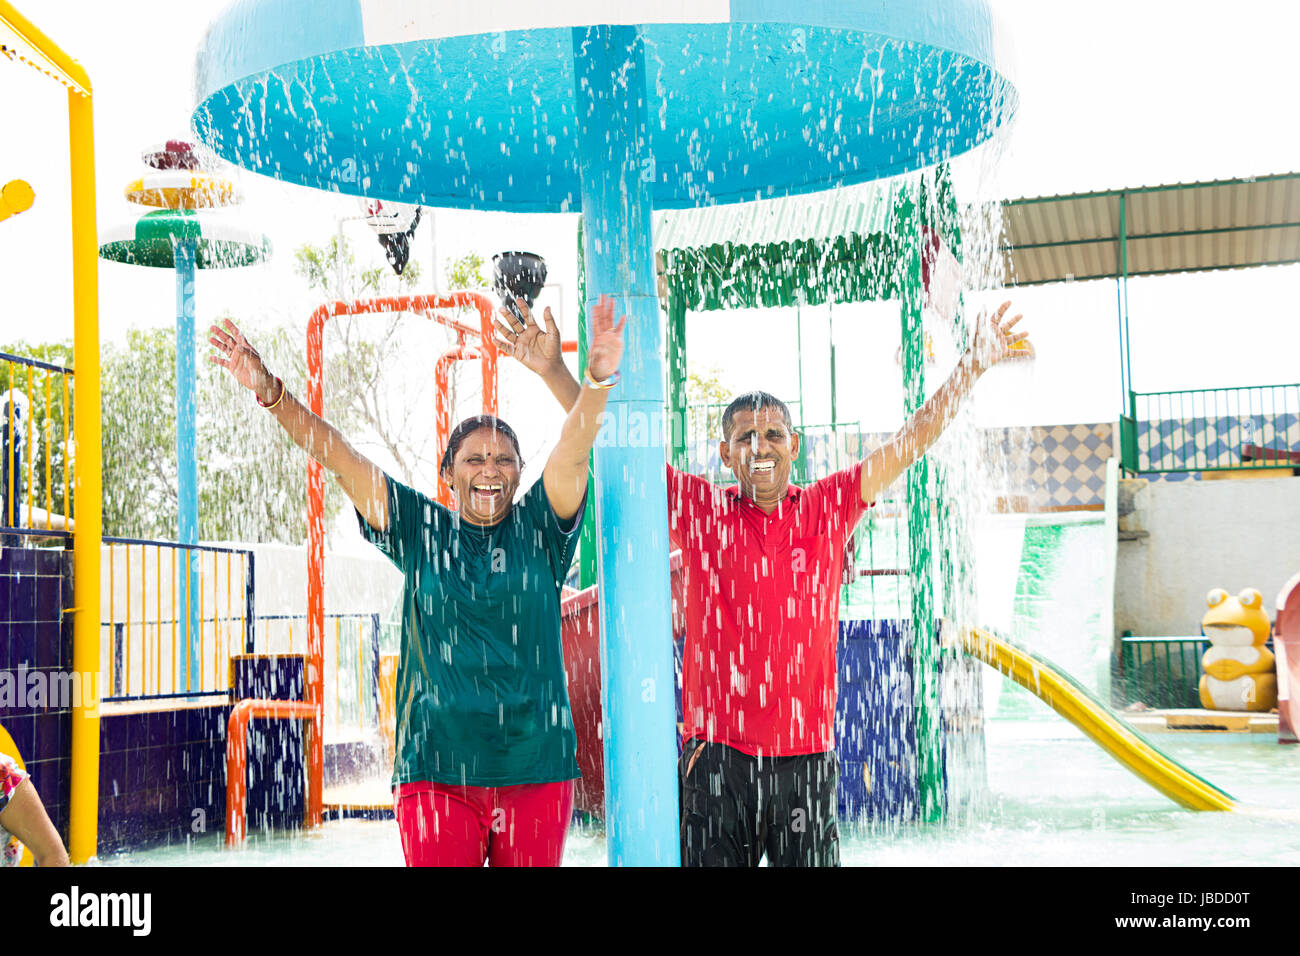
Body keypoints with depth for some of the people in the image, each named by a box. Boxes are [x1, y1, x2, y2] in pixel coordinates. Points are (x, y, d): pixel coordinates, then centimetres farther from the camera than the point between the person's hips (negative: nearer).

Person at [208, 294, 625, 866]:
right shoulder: (421, 529, 7)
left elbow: (574, 451, -8)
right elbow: (338, 458, 2)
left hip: (538, 770, 1)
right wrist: (270, 393, -7)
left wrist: (598, 380, -25)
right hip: (436, 770, -1)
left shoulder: (538, 529, 7)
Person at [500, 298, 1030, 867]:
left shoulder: (827, 510, 5)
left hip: (807, 757, 1)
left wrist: (975, 362, 3)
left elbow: (913, 439, 6)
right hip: (717, 755, -1)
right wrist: (553, 370, -4)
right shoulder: (698, 510, 2)